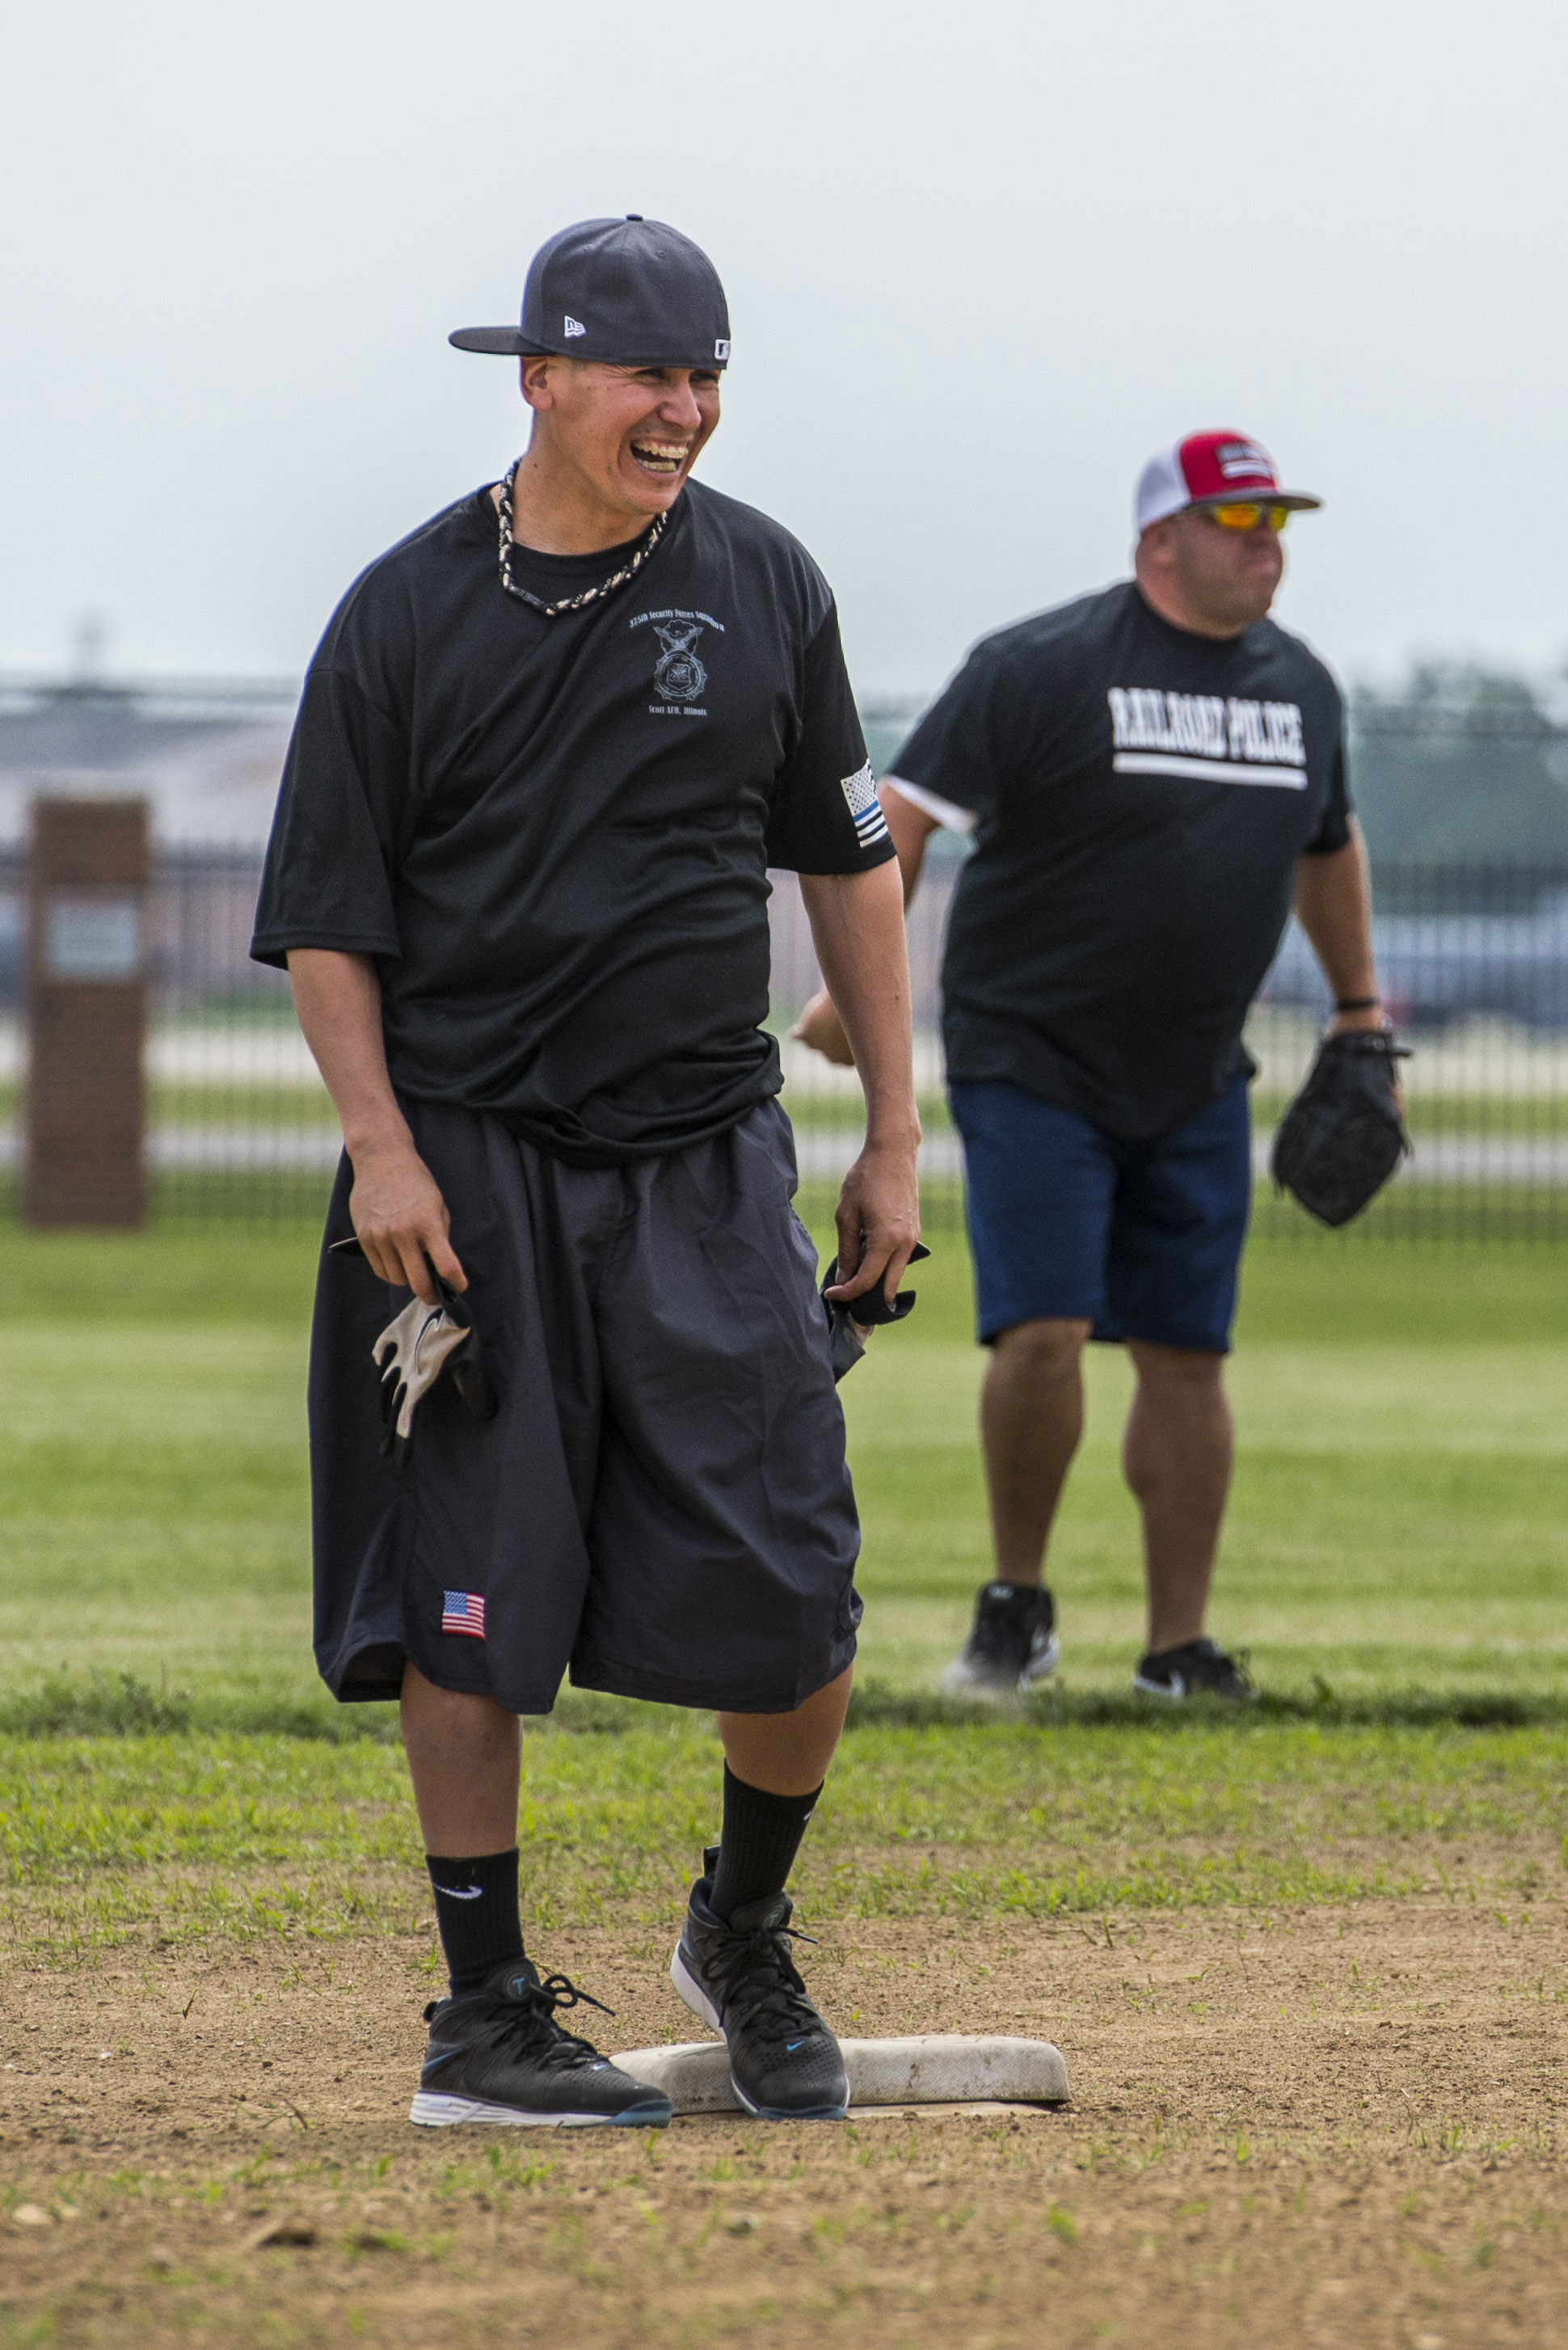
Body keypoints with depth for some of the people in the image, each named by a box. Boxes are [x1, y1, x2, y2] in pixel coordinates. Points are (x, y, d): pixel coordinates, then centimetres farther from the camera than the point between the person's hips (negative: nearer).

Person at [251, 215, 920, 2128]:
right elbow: (324, 912, 1)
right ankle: (485, 2019, 7)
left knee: (787, 1599, -5)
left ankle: (743, 1935, 20)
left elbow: (846, 861, 15)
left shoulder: (761, 587, 7)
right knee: (466, 1605, -2)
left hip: (706, 1164, 2)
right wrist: (380, 1148, -11)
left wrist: (893, 1141, 11)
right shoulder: (407, 610, -1)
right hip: (470, 1169, -2)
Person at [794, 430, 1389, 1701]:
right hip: (1031, 1061, -5)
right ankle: (1017, 1605, 6)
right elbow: (907, 812, -11)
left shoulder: (1302, 687, 9)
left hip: (1196, 1083, 5)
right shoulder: (1041, 667, -10)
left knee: (1186, 1355, 3)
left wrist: (1359, 1012, 26)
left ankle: (1179, 1649, 10)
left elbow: (1329, 847, 25)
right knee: (1044, 1332, -14)